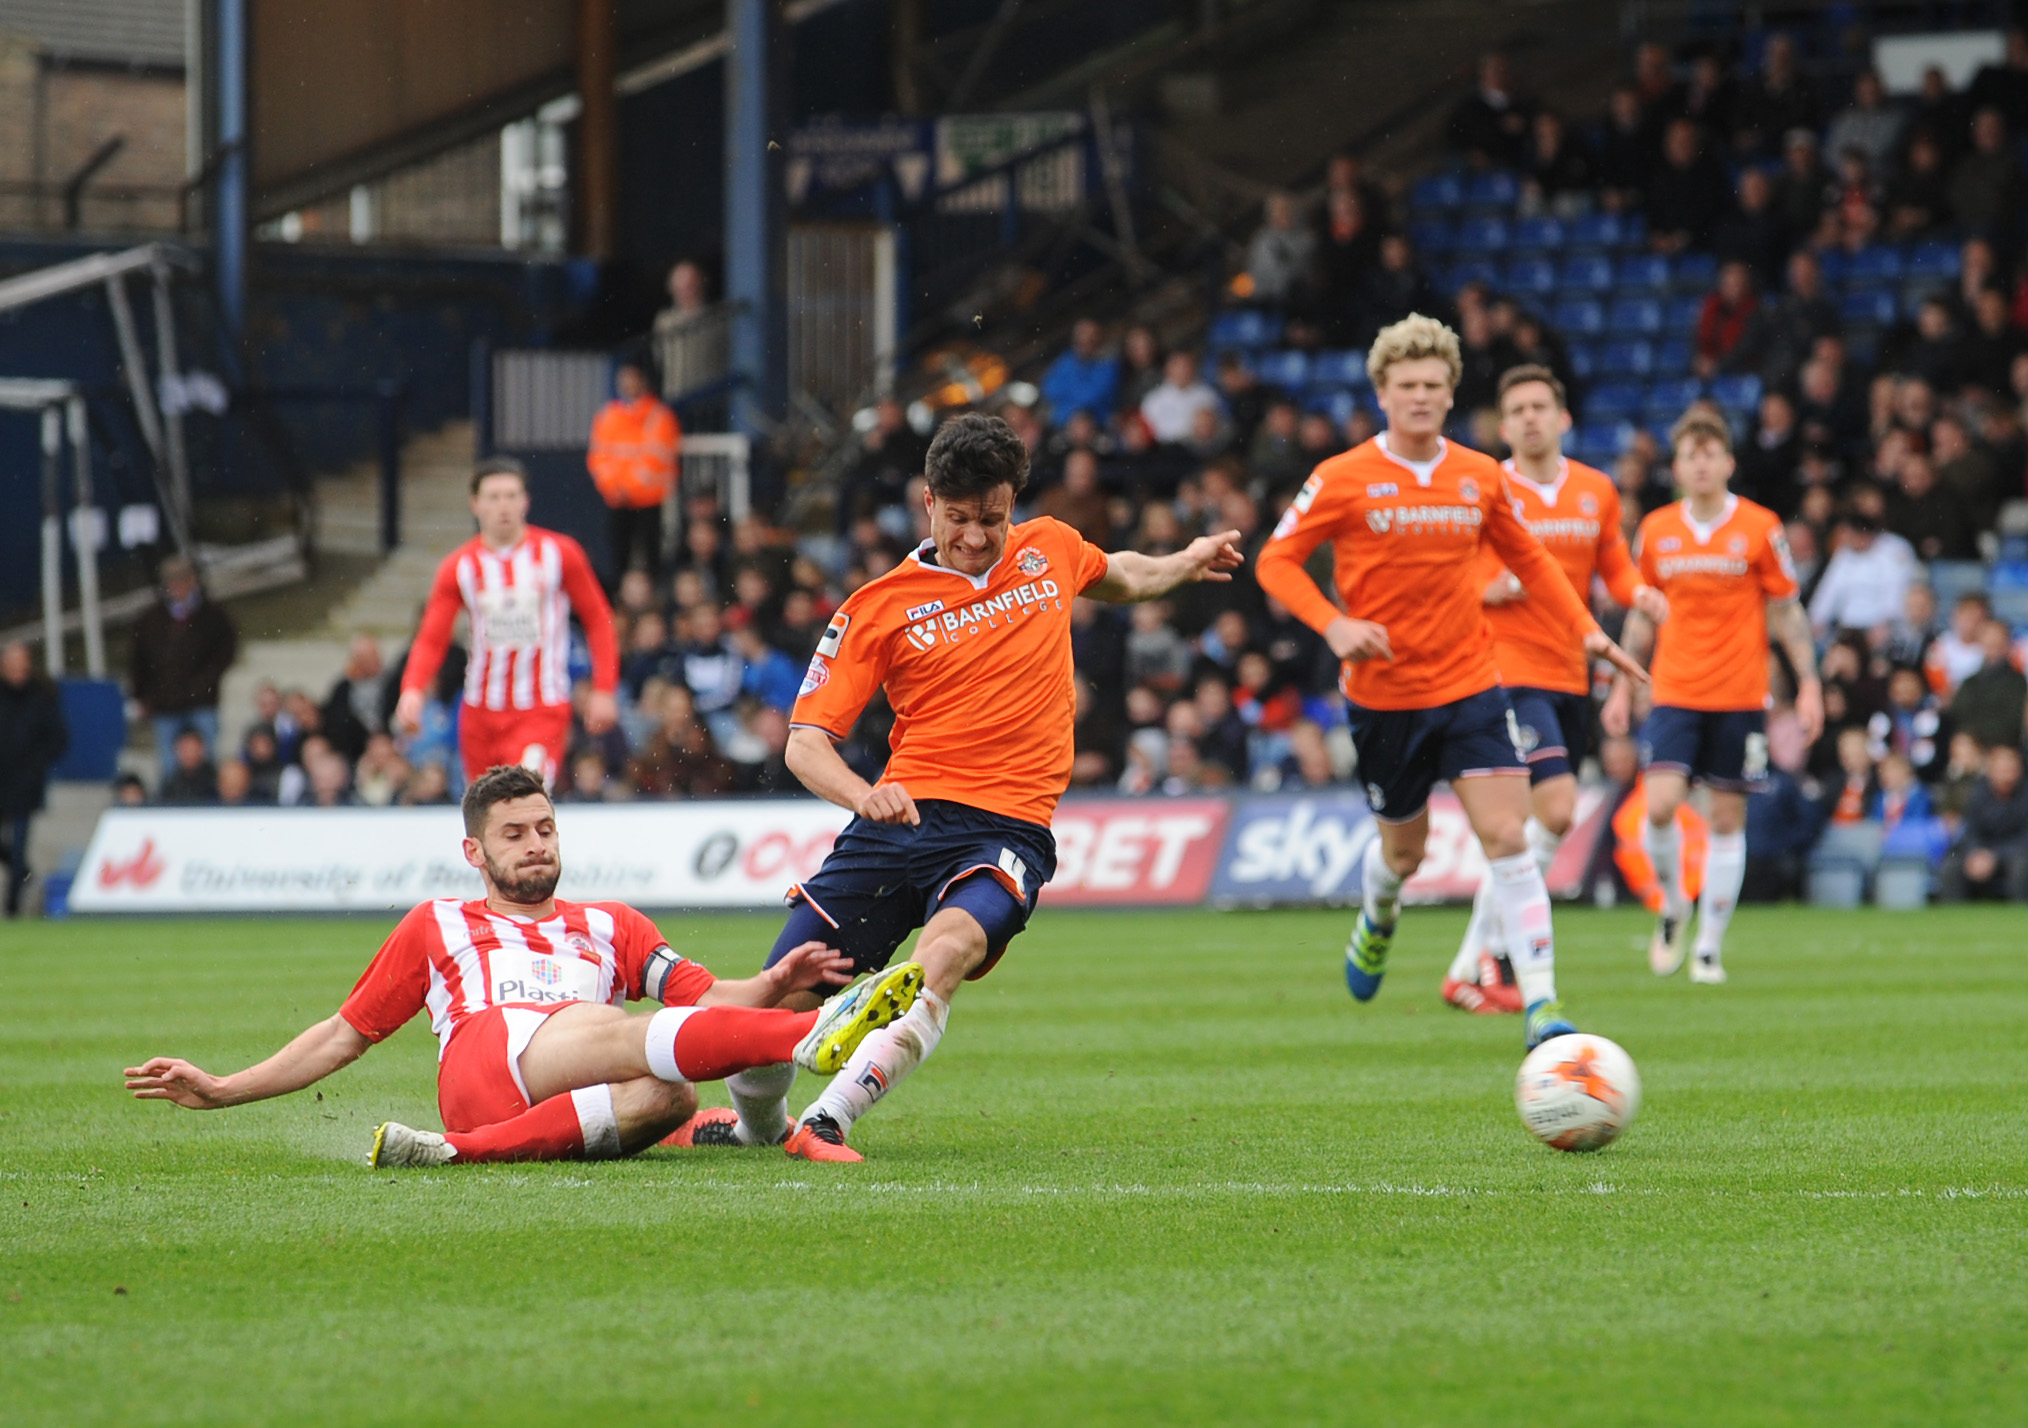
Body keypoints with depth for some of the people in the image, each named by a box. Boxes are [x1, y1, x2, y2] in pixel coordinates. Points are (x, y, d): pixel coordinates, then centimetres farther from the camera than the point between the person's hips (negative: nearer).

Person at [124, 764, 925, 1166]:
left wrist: (770, 988, -2)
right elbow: (346, 1035, 35)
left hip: (572, 1098, 3)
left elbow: (705, 999, 22)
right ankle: (817, 1037, -57)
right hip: (481, 1065, -3)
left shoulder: (611, 927, 36)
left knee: (666, 1098, -38)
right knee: (621, 1031, -36)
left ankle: (465, 1151, -46)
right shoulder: (436, 925, 35)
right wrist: (220, 1091, 27)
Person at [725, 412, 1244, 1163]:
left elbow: (1118, 577, 41)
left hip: (1009, 827, 0)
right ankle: (758, 1124, 23)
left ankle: (829, 1120, -37)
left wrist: (1185, 564, 31)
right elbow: (805, 741, -2)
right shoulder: (877, 608, 3)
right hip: (904, 814, 0)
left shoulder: (1050, 550, 13)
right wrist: (860, 792, -19)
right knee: (782, 987, -8)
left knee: (946, 954, -34)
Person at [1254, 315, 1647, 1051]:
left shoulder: (1480, 478, 3)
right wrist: (1332, 625, -20)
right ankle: (1378, 919, 50)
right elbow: (1276, 561, -4)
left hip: (1470, 686, 1)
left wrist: (1585, 629, 4)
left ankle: (1541, 1004, -16)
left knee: (1507, 837, -13)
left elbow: (1528, 560, 16)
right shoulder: (1345, 479, -8)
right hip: (1383, 693, -1)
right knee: (1405, 847, 13)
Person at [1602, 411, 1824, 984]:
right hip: (1674, 694, 1)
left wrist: (1809, 684, -3)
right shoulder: (1656, 530, 4)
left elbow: (1788, 613, 3)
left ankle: (1710, 947, 10)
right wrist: (1623, 686, 13)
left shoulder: (1759, 528, -2)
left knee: (1727, 819, 1)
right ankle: (1672, 905, 12)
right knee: (1660, 806, -15)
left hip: (1740, 697, -1)